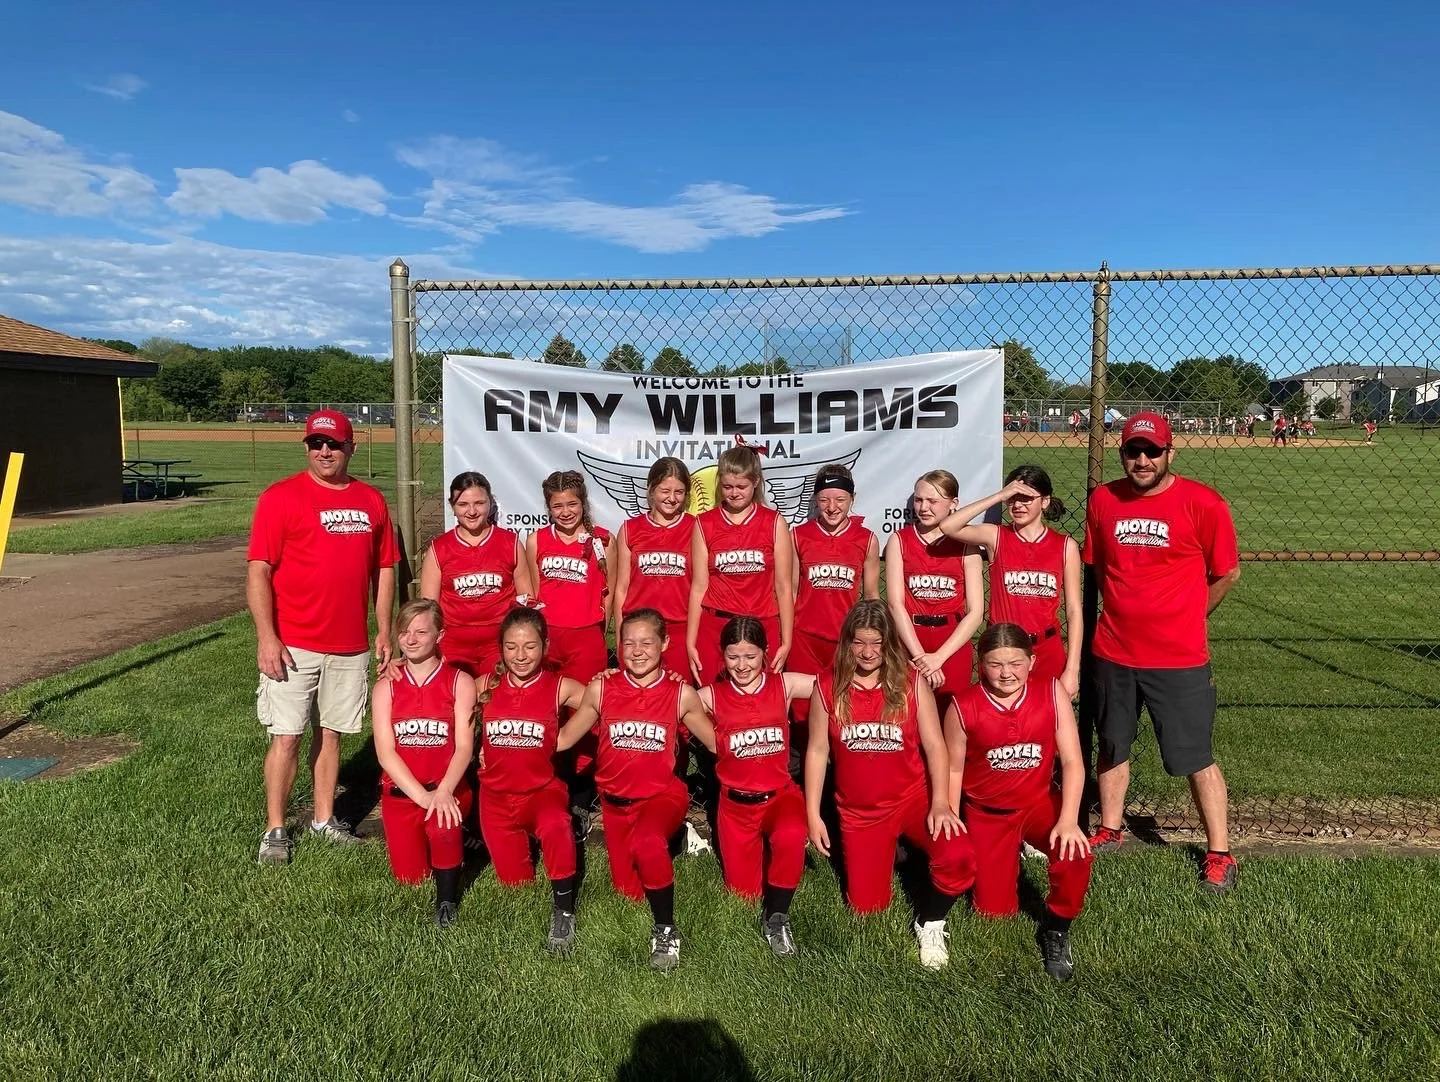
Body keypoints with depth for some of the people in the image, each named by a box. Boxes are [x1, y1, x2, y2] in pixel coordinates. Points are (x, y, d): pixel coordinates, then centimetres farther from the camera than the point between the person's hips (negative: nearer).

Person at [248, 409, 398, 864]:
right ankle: (275, 830, 14)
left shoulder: (371, 500, 8)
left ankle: (324, 819, 26)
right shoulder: (281, 497, -5)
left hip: (351, 645, 4)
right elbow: (258, 570, -9)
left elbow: (384, 569, 12)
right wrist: (266, 636, -16)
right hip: (293, 645, -4)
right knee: (286, 736, 1)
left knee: (330, 733, 13)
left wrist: (384, 631, 8)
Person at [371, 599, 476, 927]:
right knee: (409, 876, -2)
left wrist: (443, 792, -27)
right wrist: (422, 795, -18)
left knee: (442, 827, -34)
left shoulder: (459, 682, -3)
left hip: (448, 789, -3)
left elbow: (464, 747, -11)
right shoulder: (386, 686, 2)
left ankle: (447, 898, -8)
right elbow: (385, 751, -6)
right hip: (400, 791, 3)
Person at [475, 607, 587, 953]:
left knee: (555, 827, -36)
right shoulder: (486, 685, -2)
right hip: (496, 794, 3)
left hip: (543, 789, -3)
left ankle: (563, 912, -19)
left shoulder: (561, 687, -8)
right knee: (515, 882, 8)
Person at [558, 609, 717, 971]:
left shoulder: (681, 693, -4)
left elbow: (720, 743, 6)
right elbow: (561, 740, 5)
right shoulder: (601, 688, -3)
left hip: (663, 795, -3)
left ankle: (666, 931, -15)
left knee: (647, 842, -36)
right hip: (616, 800, 3)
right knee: (629, 892, 7)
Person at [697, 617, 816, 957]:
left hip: (780, 793, -1)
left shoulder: (784, 685, -4)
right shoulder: (712, 696, -4)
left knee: (791, 837, -34)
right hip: (736, 800, 1)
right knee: (745, 893, 5)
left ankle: (776, 918, -9)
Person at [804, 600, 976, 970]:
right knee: (866, 906, 5)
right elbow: (817, 751, 0)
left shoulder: (911, 682, -8)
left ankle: (929, 922, 3)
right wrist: (812, 815, -2)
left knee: (958, 858, -29)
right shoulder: (828, 686, -6)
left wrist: (940, 802, -18)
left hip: (912, 797, -1)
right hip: (858, 810, 1)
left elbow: (934, 746, -6)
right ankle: (886, 850, 37)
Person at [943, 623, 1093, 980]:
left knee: (1075, 855, -30)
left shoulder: (1052, 693, -16)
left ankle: (1055, 930, 0)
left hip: (1039, 802, 0)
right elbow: (953, 769, -5)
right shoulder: (964, 707, -17)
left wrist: (1068, 820, -25)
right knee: (995, 911, 4)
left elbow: (1072, 761, -16)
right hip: (985, 813, 0)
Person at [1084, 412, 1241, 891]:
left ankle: (1219, 853, 21)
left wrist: (1185, 616, 6)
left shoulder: (1202, 502, -10)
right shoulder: (1103, 500, 0)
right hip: (1113, 653, 4)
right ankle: (1110, 830, 36)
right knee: (1112, 745, 18)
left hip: (1180, 658, -4)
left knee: (1196, 758, 4)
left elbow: (1228, 572, 0)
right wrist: (1125, 611, 12)